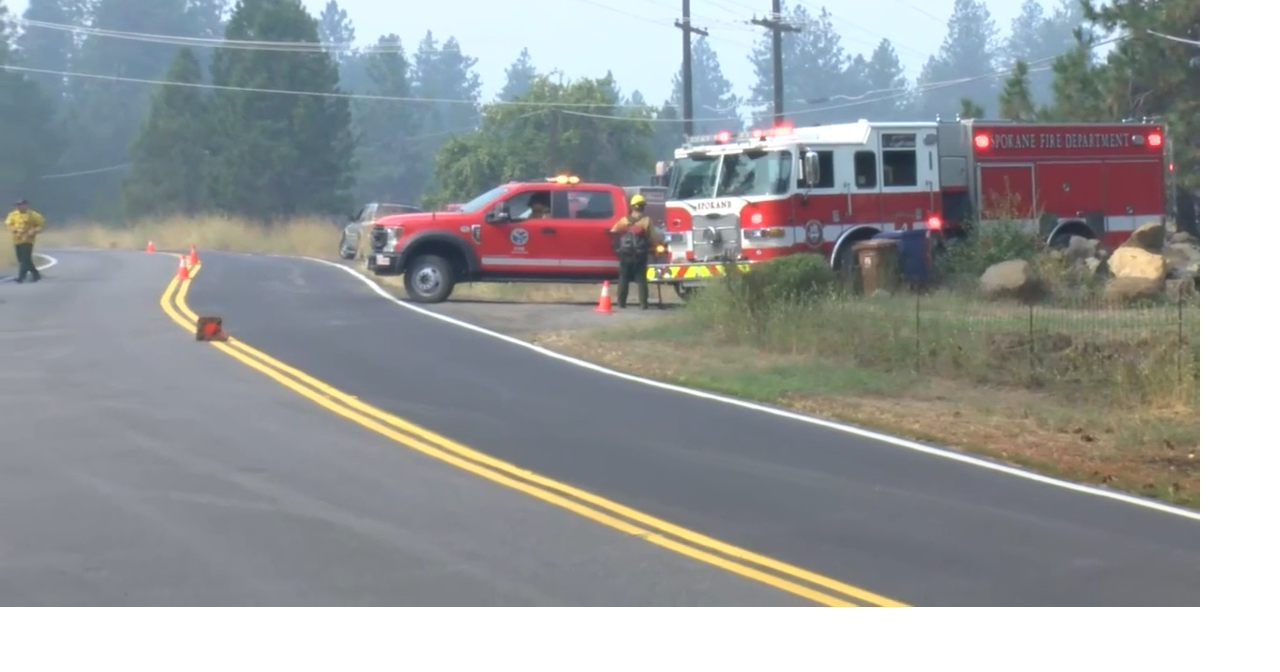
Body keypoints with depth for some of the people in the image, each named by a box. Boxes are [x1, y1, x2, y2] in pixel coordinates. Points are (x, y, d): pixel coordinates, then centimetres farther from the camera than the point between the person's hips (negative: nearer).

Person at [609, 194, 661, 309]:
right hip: (640, 255, -2)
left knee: (623, 279, 10)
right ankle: (643, 304, -4)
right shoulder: (646, 221, -3)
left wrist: (616, 247, 20)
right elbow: (654, 238, -6)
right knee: (641, 279, 2)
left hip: (624, 255, 2)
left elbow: (612, 233, 7)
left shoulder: (623, 220, 6)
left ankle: (621, 303, 8)